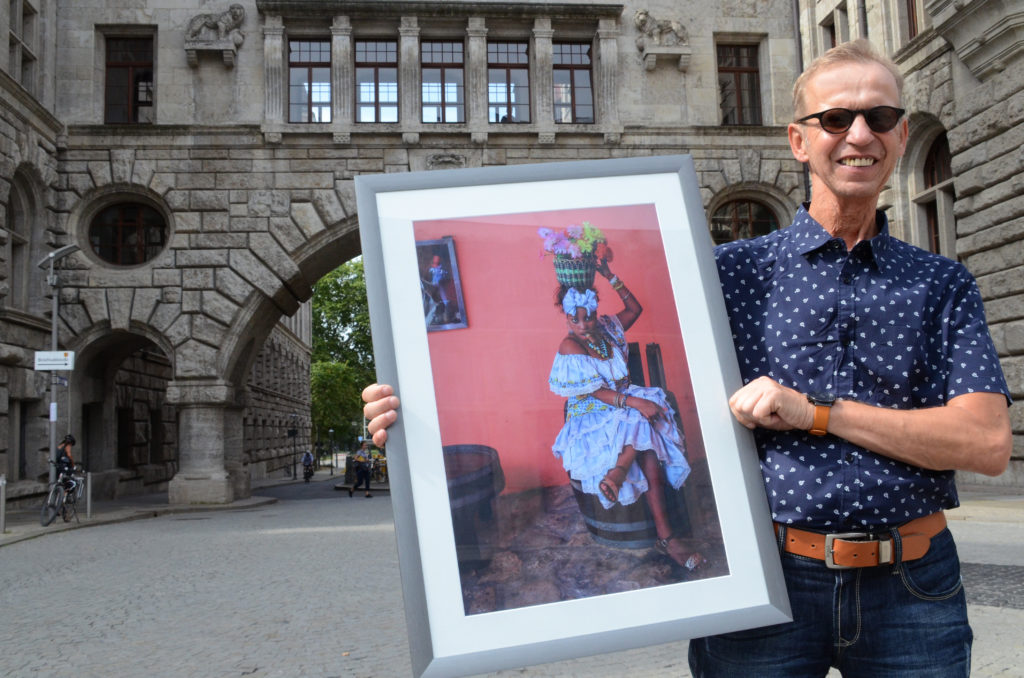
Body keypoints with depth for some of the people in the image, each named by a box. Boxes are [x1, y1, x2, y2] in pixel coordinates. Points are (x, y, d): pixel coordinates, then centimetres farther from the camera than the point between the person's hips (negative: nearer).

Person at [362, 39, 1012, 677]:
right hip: (765, 581, -1)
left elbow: (989, 442, -4)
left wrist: (813, 411, -14)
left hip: (911, 589, 2)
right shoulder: (729, 271, 2)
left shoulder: (942, 283, 6)